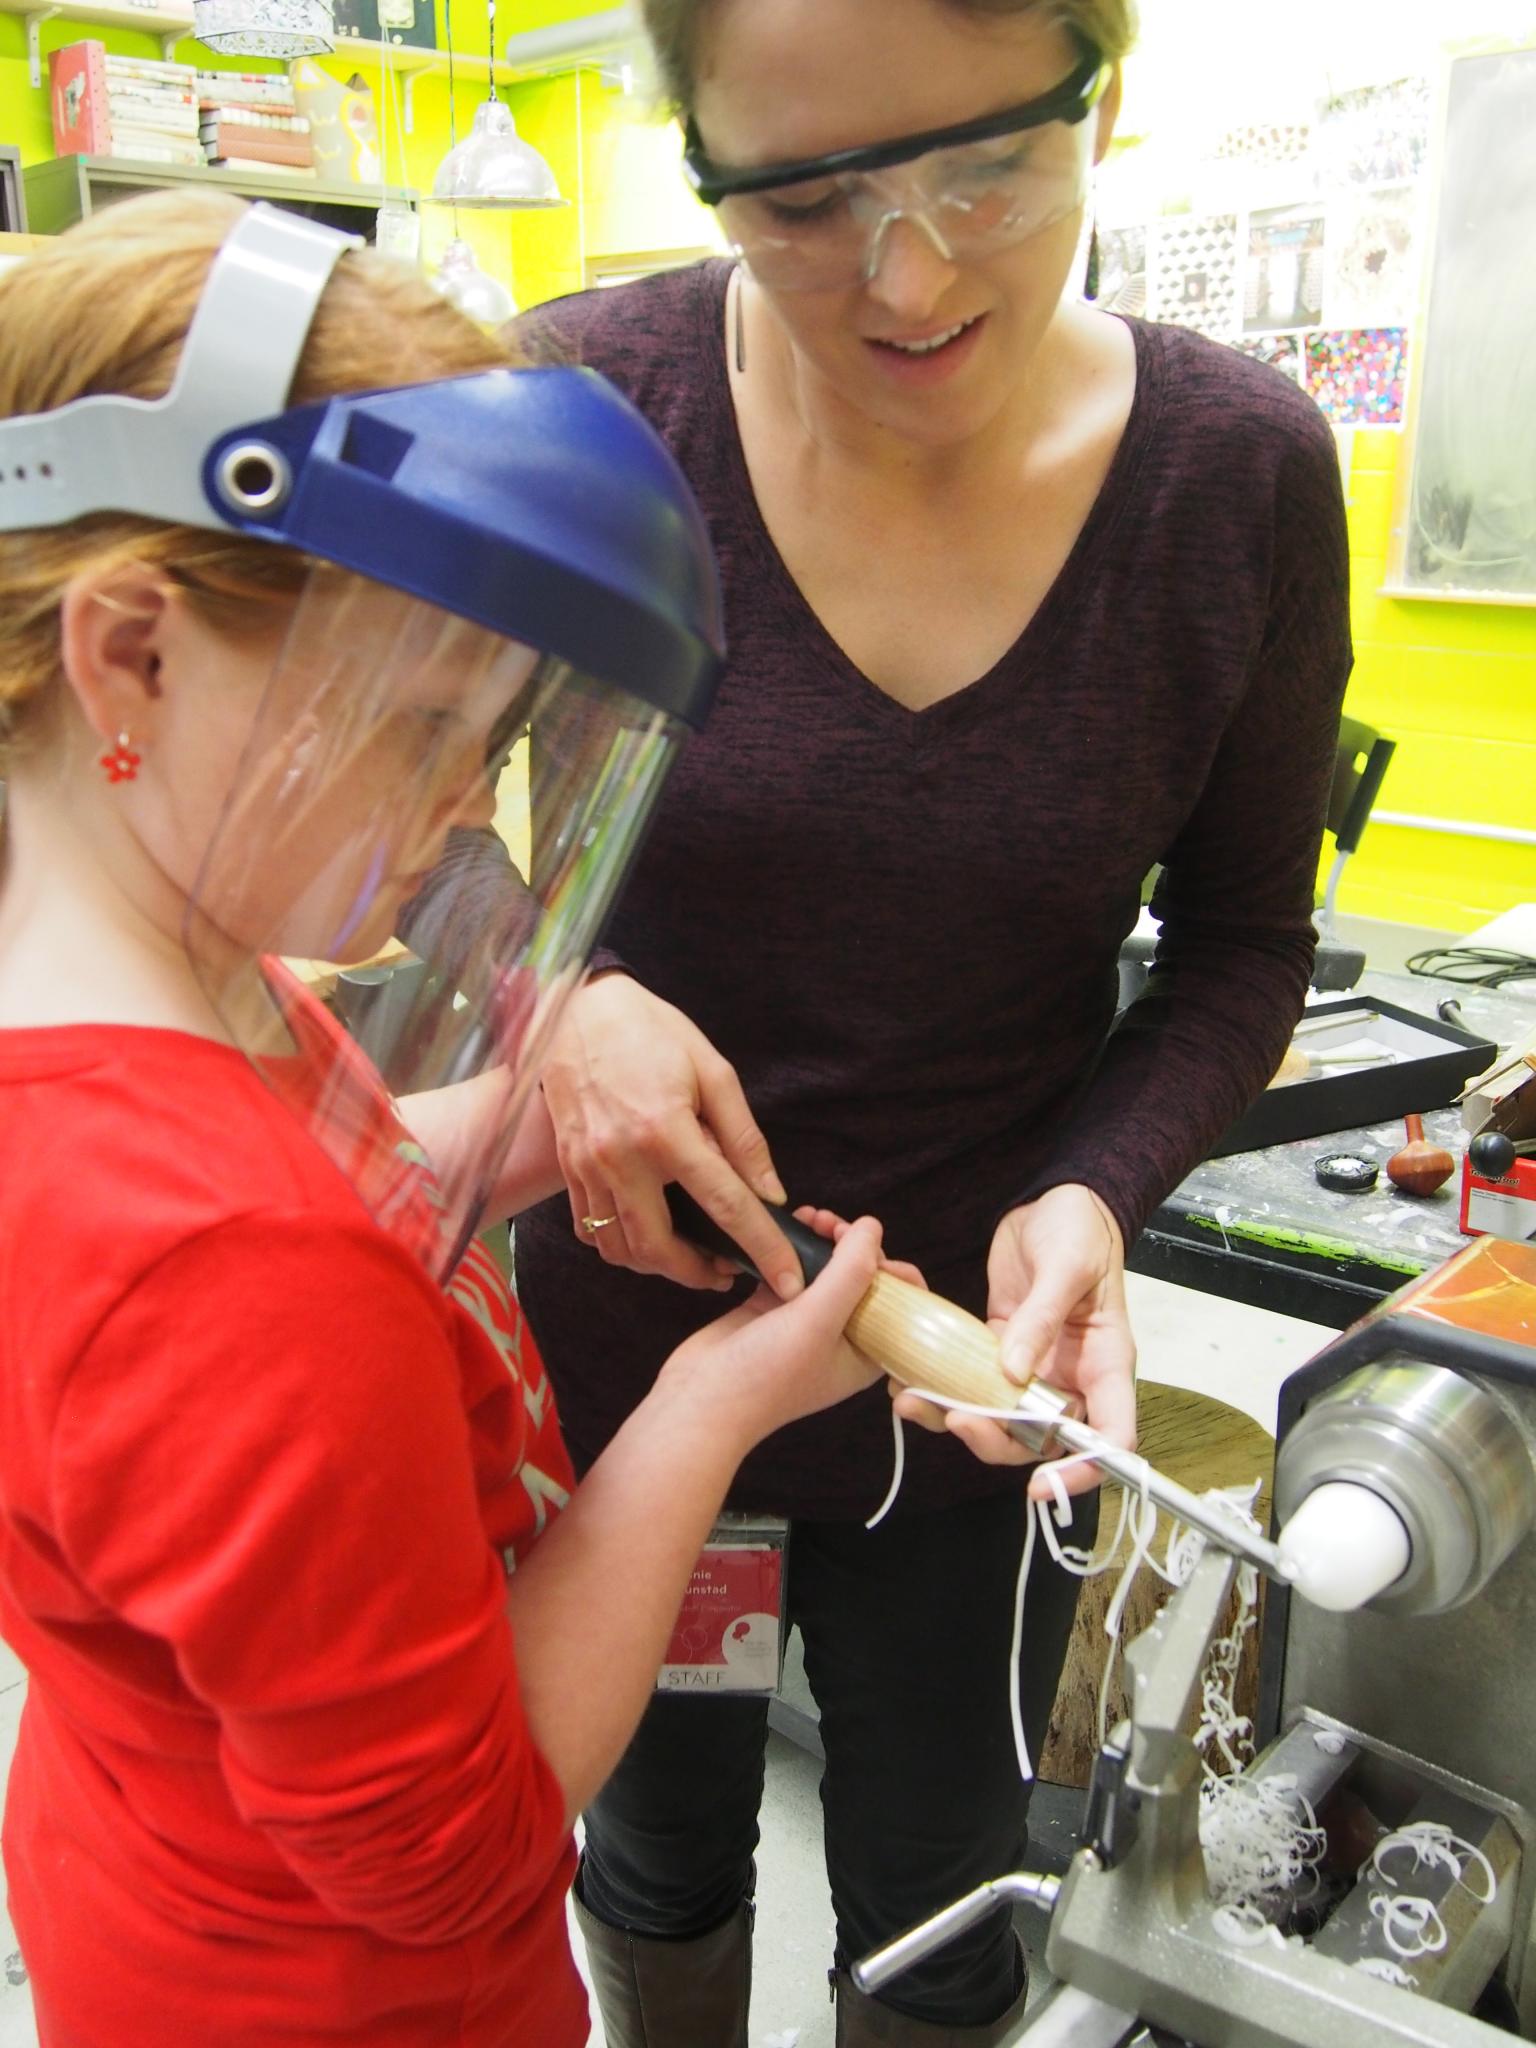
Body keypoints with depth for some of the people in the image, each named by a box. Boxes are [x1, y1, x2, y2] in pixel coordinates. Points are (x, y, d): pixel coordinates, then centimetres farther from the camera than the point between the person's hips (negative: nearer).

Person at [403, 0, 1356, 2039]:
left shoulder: (1245, 470, -15)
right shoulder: (583, 409, -18)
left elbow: (1242, 941, -3)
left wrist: (1096, 1194, -21)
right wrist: (557, 992, -24)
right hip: (623, 1321, 0)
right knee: (662, 1851, 28)